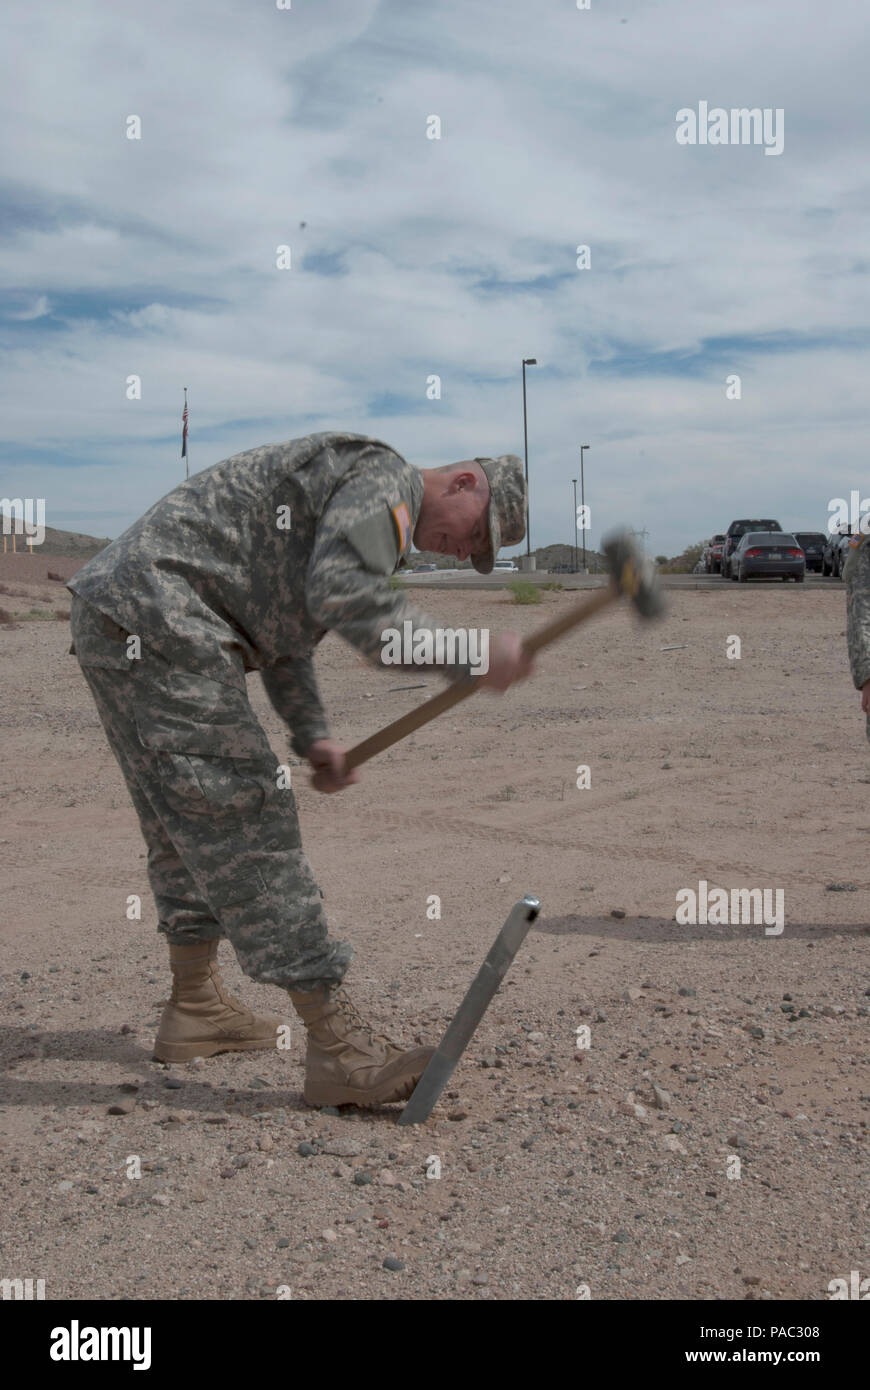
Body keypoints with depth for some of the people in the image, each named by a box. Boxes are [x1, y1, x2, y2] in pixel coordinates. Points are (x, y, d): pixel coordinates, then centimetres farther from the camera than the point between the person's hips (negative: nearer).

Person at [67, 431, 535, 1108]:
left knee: (188, 822, 18)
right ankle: (336, 1042, -10)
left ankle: (196, 1008, 31)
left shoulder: (355, 496, 25)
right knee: (242, 811, -12)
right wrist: (469, 658, -23)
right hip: (154, 617, -11)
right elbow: (343, 592, -25)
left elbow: (284, 629, 28)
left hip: (114, 618, 11)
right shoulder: (386, 476, -7)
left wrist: (313, 734, 16)